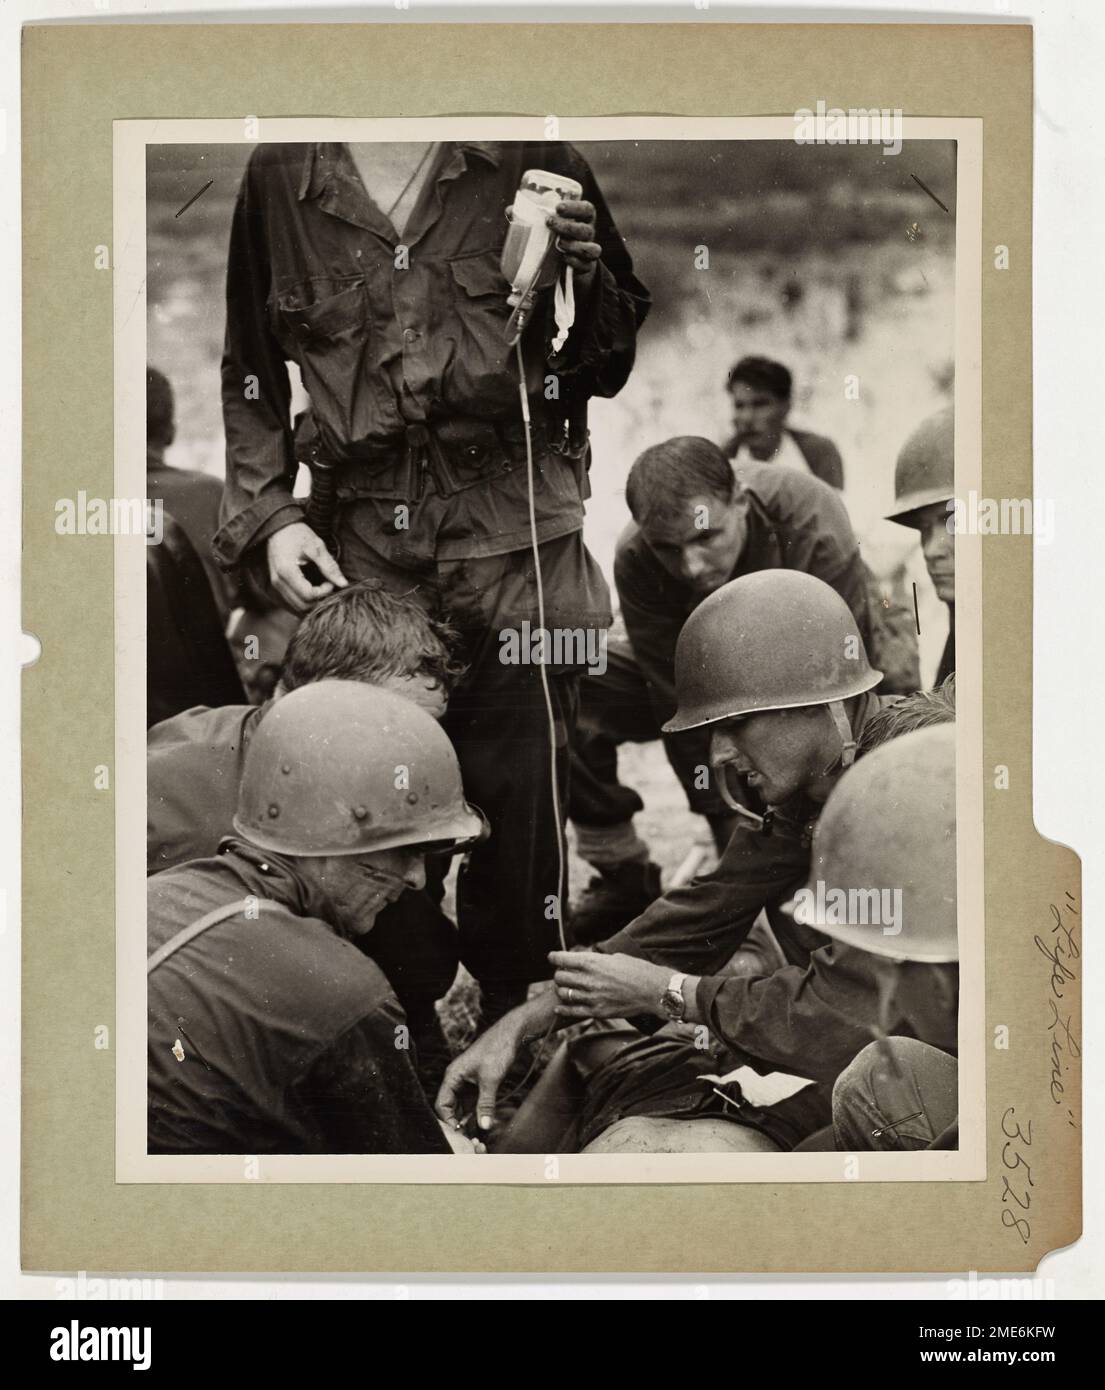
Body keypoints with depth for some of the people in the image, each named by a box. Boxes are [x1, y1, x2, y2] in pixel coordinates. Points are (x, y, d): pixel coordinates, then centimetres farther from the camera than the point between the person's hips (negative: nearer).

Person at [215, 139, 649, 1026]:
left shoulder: (531, 160, 5)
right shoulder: (279, 175, 9)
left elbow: (619, 361, 13)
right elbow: (251, 378, 17)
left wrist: (587, 279, -7)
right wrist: (268, 515, 5)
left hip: (513, 546, -1)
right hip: (355, 550, 1)